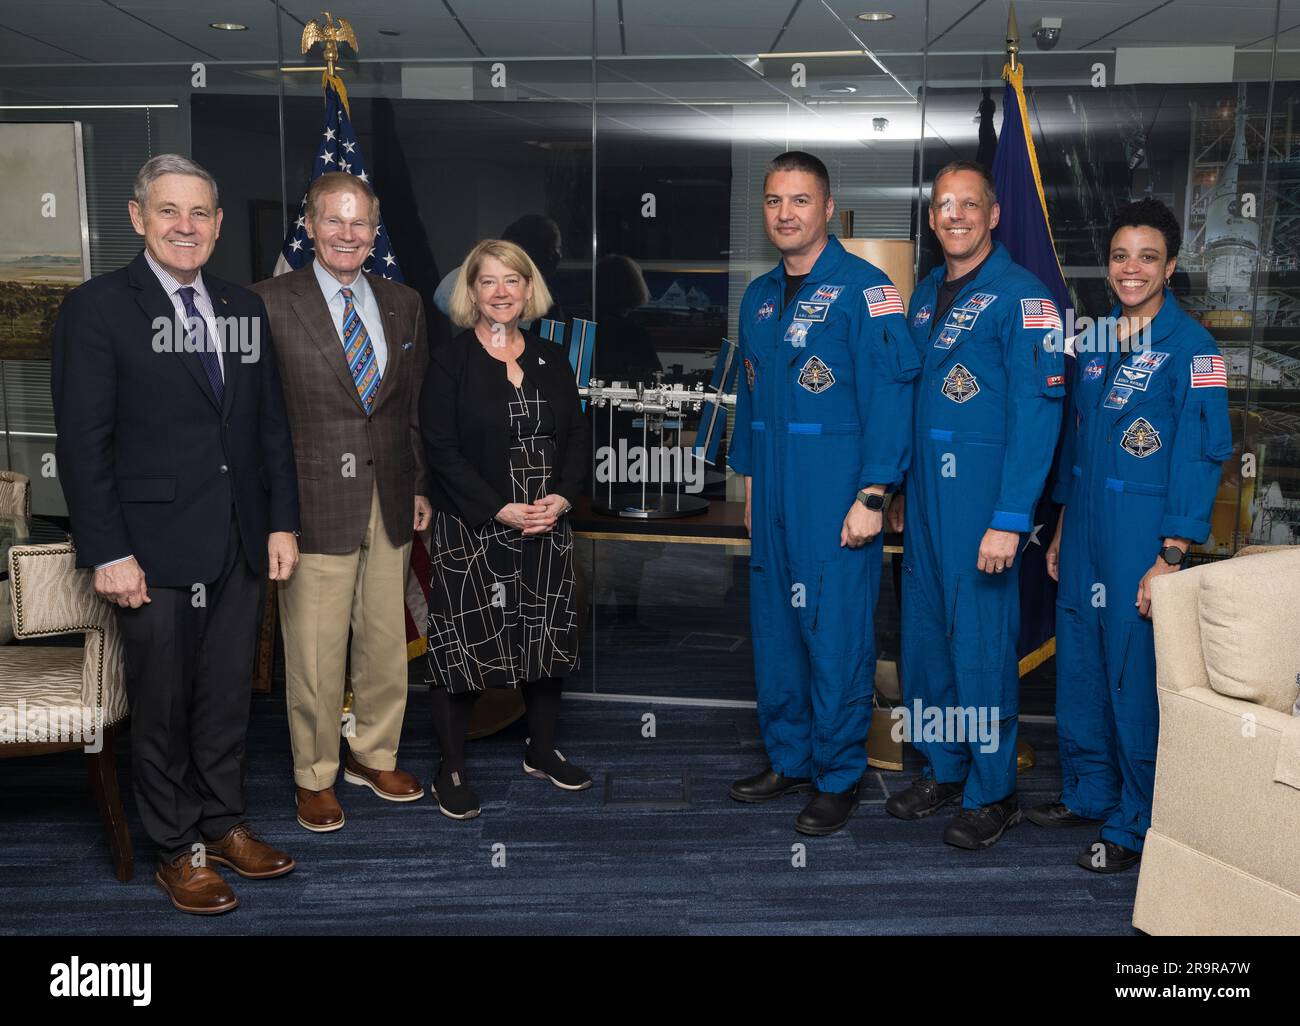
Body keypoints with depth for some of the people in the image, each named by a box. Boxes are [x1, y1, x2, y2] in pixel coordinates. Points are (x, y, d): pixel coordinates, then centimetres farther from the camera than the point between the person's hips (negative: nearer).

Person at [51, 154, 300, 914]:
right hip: (156, 549, -4)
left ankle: (224, 823, 31)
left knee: (229, 696, 14)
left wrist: (282, 522, 7)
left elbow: (272, 424, 12)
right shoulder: (97, 308, -6)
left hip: (241, 545, 5)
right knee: (163, 704, 8)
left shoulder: (245, 308, 10)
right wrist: (108, 552, -13)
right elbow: (83, 442, -9)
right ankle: (178, 849, 24)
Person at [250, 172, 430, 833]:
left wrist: (421, 486, 9)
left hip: (390, 504, 5)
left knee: (386, 641, 14)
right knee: (315, 653, 3)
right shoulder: (270, 303, -5)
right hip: (315, 504, -4)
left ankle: (374, 755, 34)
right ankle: (314, 777, 23)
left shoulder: (404, 304, 10)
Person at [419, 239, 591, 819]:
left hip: (546, 529, 5)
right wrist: (500, 511, -17)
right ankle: (450, 772, 14)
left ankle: (542, 753, 30)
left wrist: (561, 497, -9)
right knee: (464, 644, 0)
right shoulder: (449, 362, -4)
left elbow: (578, 438, 9)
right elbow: (442, 451, -11)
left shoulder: (551, 359, 10)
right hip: (471, 532, -5)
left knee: (547, 640, 12)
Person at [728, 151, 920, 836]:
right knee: (774, 629, 13)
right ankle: (788, 758, 28)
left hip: (836, 499, -7)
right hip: (772, 498, 7)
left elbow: (889, 394, -14)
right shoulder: (759, 297, 14)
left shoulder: (862, 288, -8)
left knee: (835, 636, 0)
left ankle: (838, 777, 15)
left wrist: (872, 496, -17)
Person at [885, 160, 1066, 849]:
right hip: (924, 487, 7)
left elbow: (1038, 412, -15)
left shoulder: (1021, 296, -9)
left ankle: (992, 792, 15)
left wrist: (1010, 519, -20)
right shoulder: (926, 293, 13)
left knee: (981, 638, -1)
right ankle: (943, 769, 29)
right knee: (923, 630, 13)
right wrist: (896, 487, 15)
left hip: (984, 490, -7)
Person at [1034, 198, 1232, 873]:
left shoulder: (1189, 346, -10)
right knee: (1078, 659, 13)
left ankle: (1136, 824, 14)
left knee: (1135, 670, 0)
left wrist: (1171, 556, -19)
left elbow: (1202, 454, -14)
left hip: (1144, 531, -6)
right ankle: (1087, 792, 30)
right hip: (1084, 525, 7)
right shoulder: (1096, 341, 11)